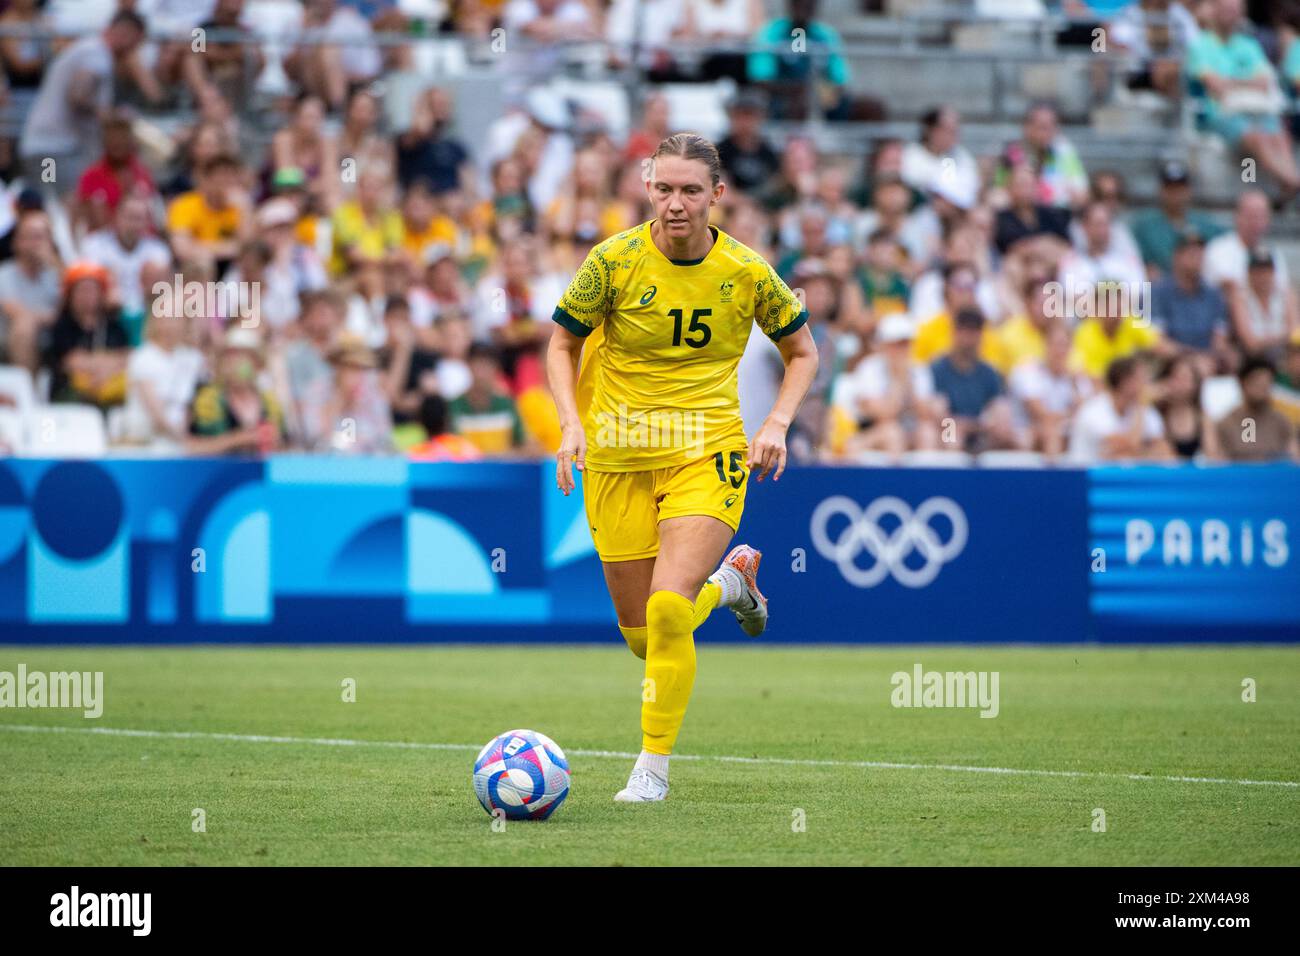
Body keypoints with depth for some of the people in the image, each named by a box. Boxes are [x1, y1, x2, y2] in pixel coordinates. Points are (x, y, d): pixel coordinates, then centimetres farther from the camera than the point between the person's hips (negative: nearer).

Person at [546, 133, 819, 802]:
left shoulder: (747, 273, -5)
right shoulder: (615, 260, -7)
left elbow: (802, 352, 11)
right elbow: (562, 346, 5)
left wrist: (777, 423, -5)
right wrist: (572, 422, -11)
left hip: (706, 454, -2)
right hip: (617, 459, 2)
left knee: (668, 608, -22)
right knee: (642, 635, 7)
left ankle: (654, 765, -6)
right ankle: (729, 580, 40)